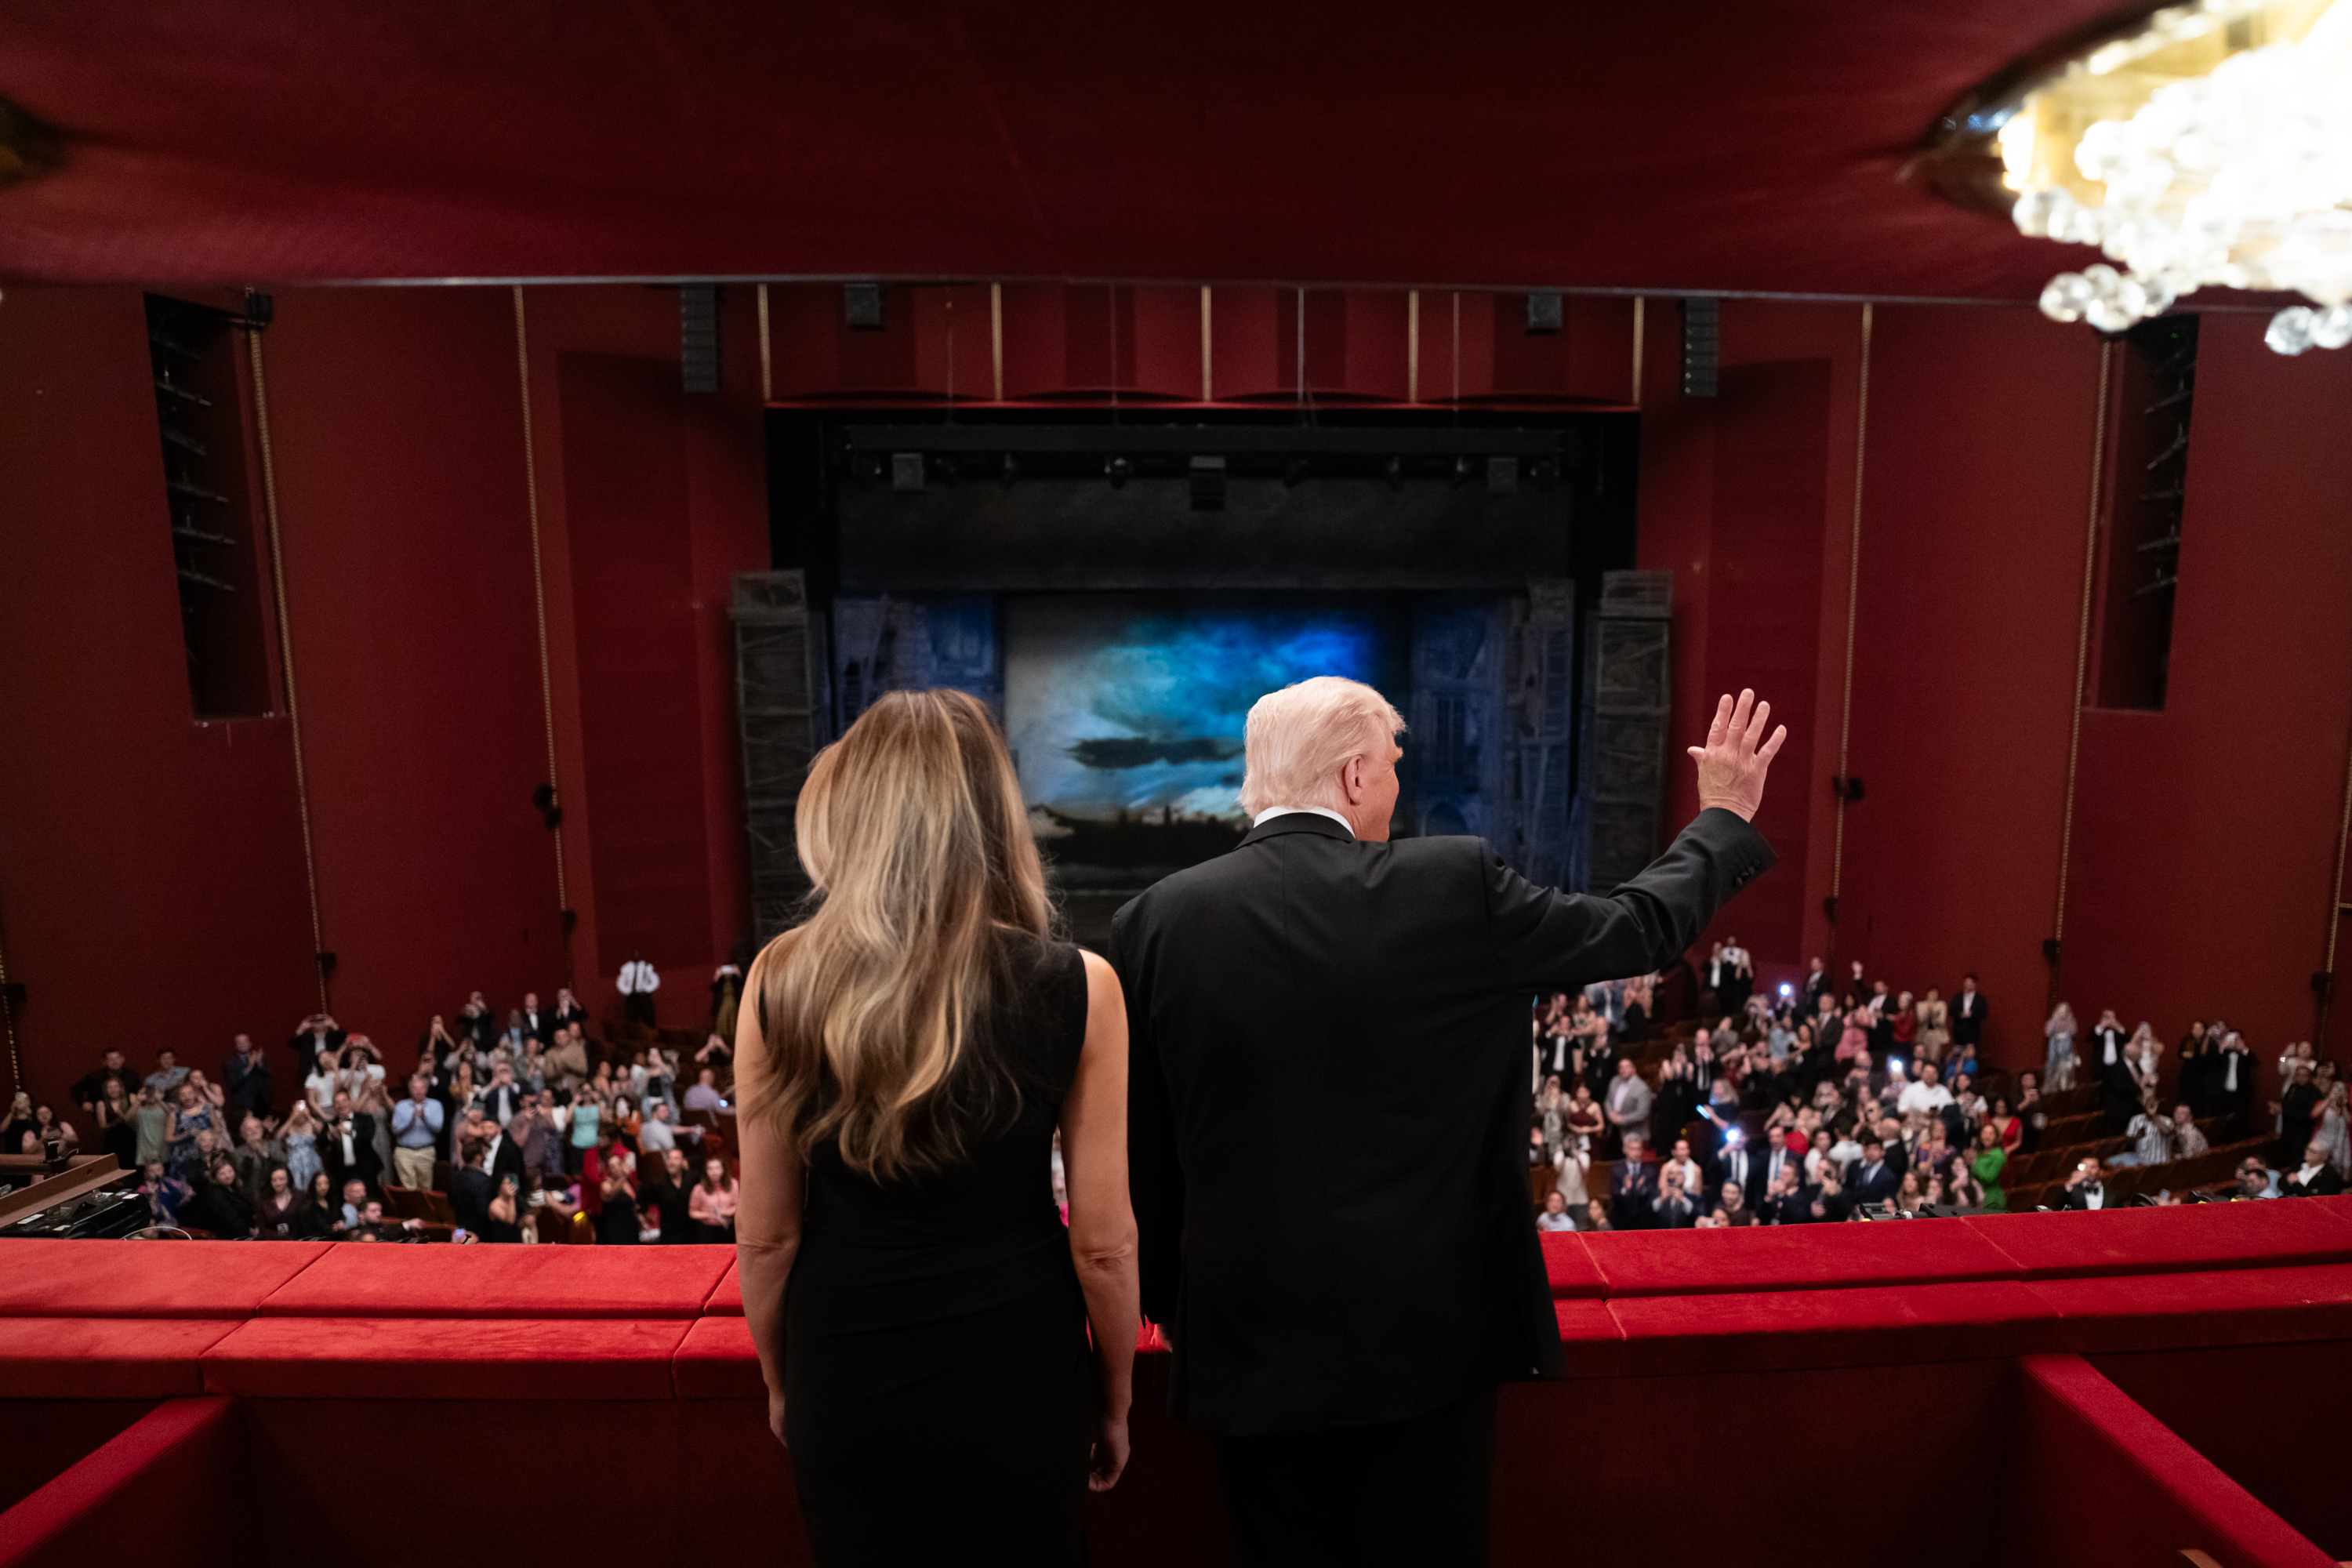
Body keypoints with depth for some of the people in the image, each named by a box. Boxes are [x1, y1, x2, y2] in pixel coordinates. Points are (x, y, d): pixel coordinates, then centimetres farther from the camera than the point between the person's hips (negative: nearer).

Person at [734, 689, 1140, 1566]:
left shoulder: (779, 981, -13)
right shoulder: (1077, 990, -17)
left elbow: (765, 1236, -4)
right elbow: (1103, 1243, -10)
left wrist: (781, 1384, 14)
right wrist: (1115, 1397, 7)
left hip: (841, 1374, 1)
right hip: (1016, 1372, -1)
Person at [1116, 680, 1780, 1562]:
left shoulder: (1155, 920, -8)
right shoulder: (1454, 885, -14)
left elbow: (1144, 1153, 0)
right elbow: (1640, 928, 1)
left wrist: (1170, 1308, 14)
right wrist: (1726, 814, 18)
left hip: (1249, 1345, 2)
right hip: (1427, 1329, -1)